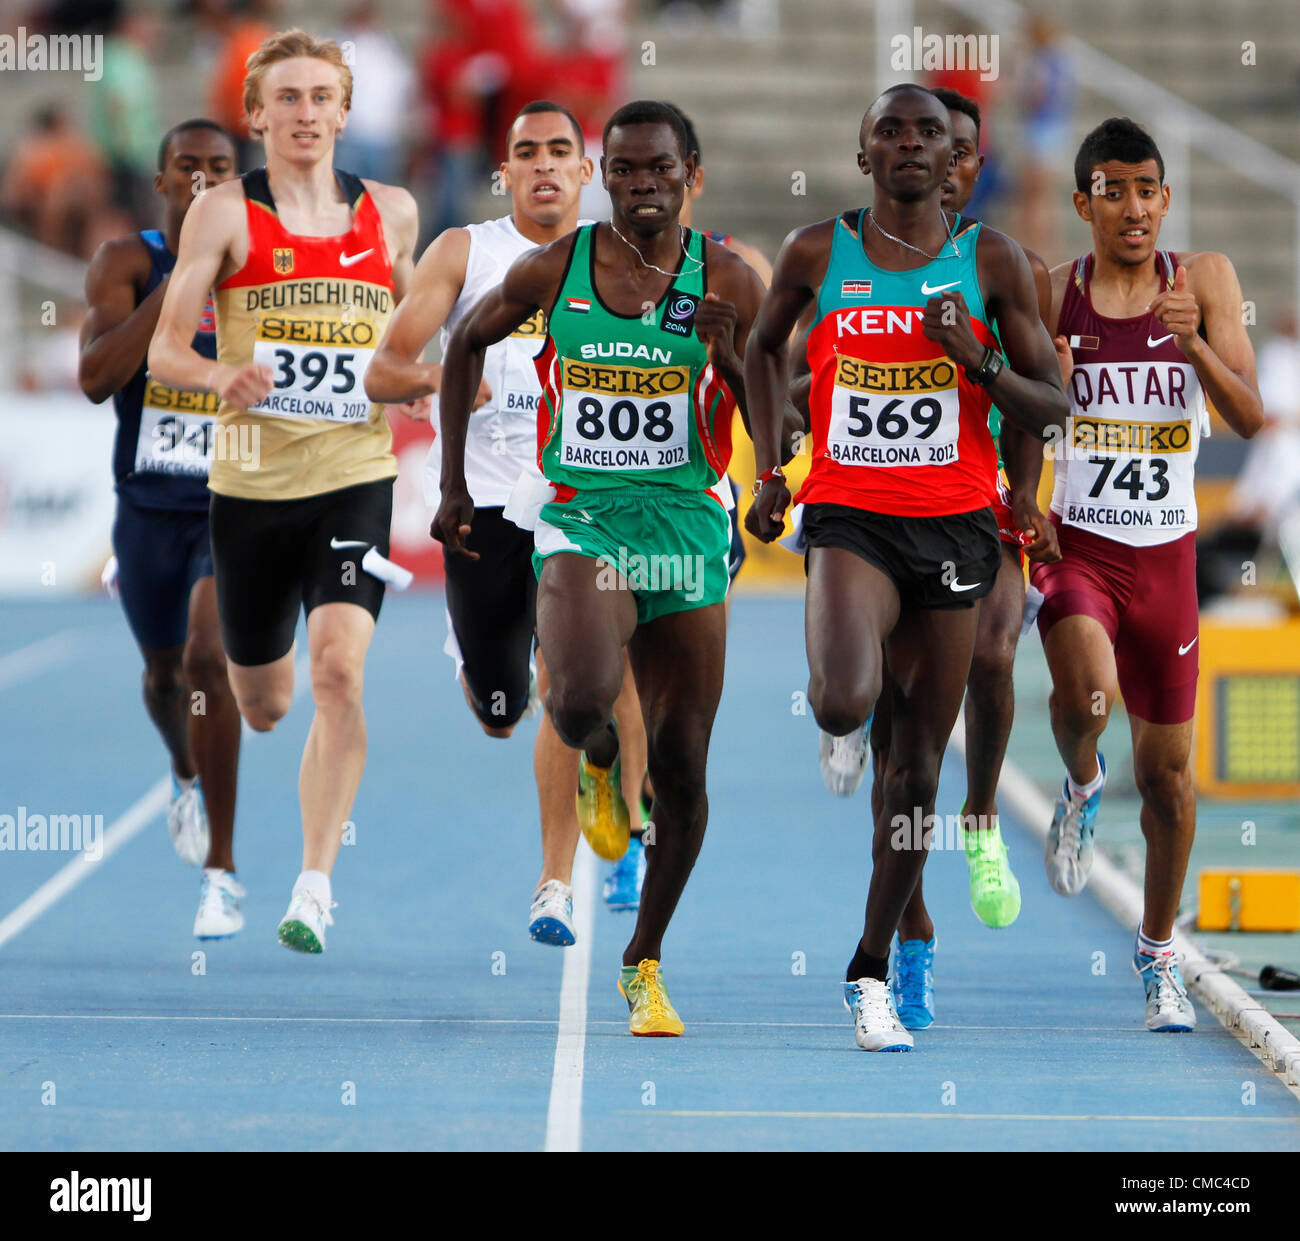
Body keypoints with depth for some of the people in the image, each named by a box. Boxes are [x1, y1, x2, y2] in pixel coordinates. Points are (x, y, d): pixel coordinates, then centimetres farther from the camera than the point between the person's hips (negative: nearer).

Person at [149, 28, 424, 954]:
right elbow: (166, 348, -4)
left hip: (356, 476, 0)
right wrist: (221, 378, -25)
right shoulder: (225, 214, -1)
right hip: (251, 485, 0)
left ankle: (315, 886, -18)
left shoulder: (392, 214, 7)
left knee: (339, 670, -21)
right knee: (260, 706, 11)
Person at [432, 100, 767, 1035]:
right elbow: (469, 343, 16)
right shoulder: (554, 271, -1)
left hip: (686, 528, 1)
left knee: (682, 766, 2)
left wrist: (732, 356, -22)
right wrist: (454, 482, 14)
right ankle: (597, 758, 11)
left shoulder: (726, 282, -2)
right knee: (582, 698, -29)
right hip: (582, 523, -1)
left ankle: (646, 965, 20)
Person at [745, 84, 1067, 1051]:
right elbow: (763, 347, 20)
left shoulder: (991, 262, 1)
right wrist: (767, 468, 10)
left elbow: (1054, 407, 4)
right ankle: (854, 674, 11)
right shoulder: (818, 253, 2)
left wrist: (978, 359, -14)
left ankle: (872, 973, 16)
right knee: (843, 707, -28)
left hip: (955, 525, 1)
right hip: (849, 517, -1)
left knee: (919, 763, 5)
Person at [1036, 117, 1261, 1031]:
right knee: (1086, 694, -31)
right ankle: (1080, 788, 6)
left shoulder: (1204, 279, -1)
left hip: (1167, 553, 2)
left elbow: (1251, 417, -7)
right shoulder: (1050, 294, -4)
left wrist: (1195, 345, -24)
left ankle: (1160, 953, 28)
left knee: (1168, 773, 9)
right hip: (1075, 544, -2)